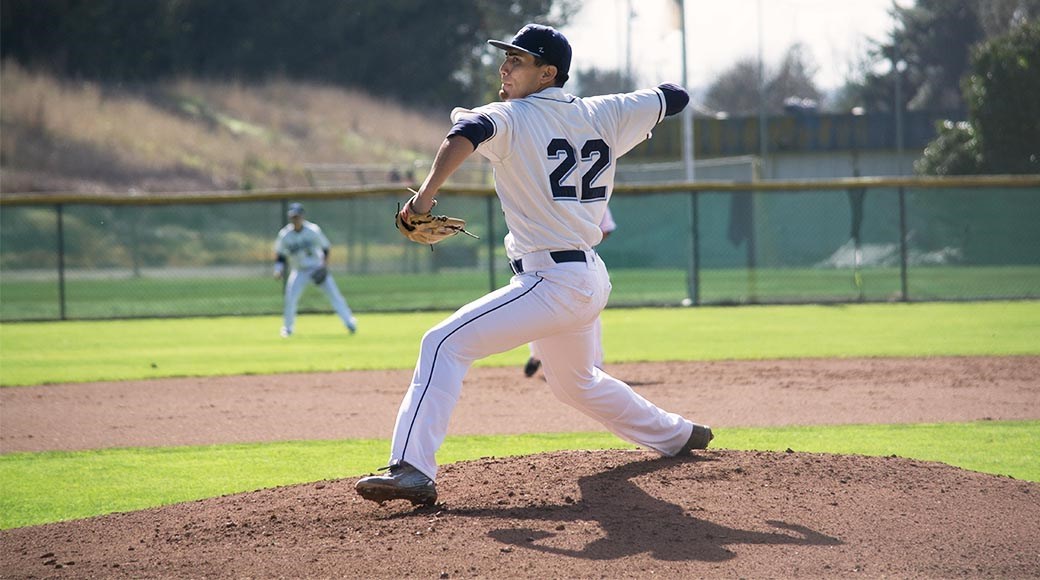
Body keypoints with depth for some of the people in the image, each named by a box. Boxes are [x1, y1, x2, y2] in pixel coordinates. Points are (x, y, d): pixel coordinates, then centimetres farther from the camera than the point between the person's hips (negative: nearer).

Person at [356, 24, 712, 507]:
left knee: (445, 344, -15)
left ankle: (412, 470, -28)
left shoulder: (512, 118, -8)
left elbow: (468, 133, -30)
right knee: (575, 382, 33)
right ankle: (675, 435, 47)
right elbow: (675, 98, 22)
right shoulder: (604, 114, 10)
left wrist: (428, 192, -39)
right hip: (592, 281, 9)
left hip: (551, 282, -9)